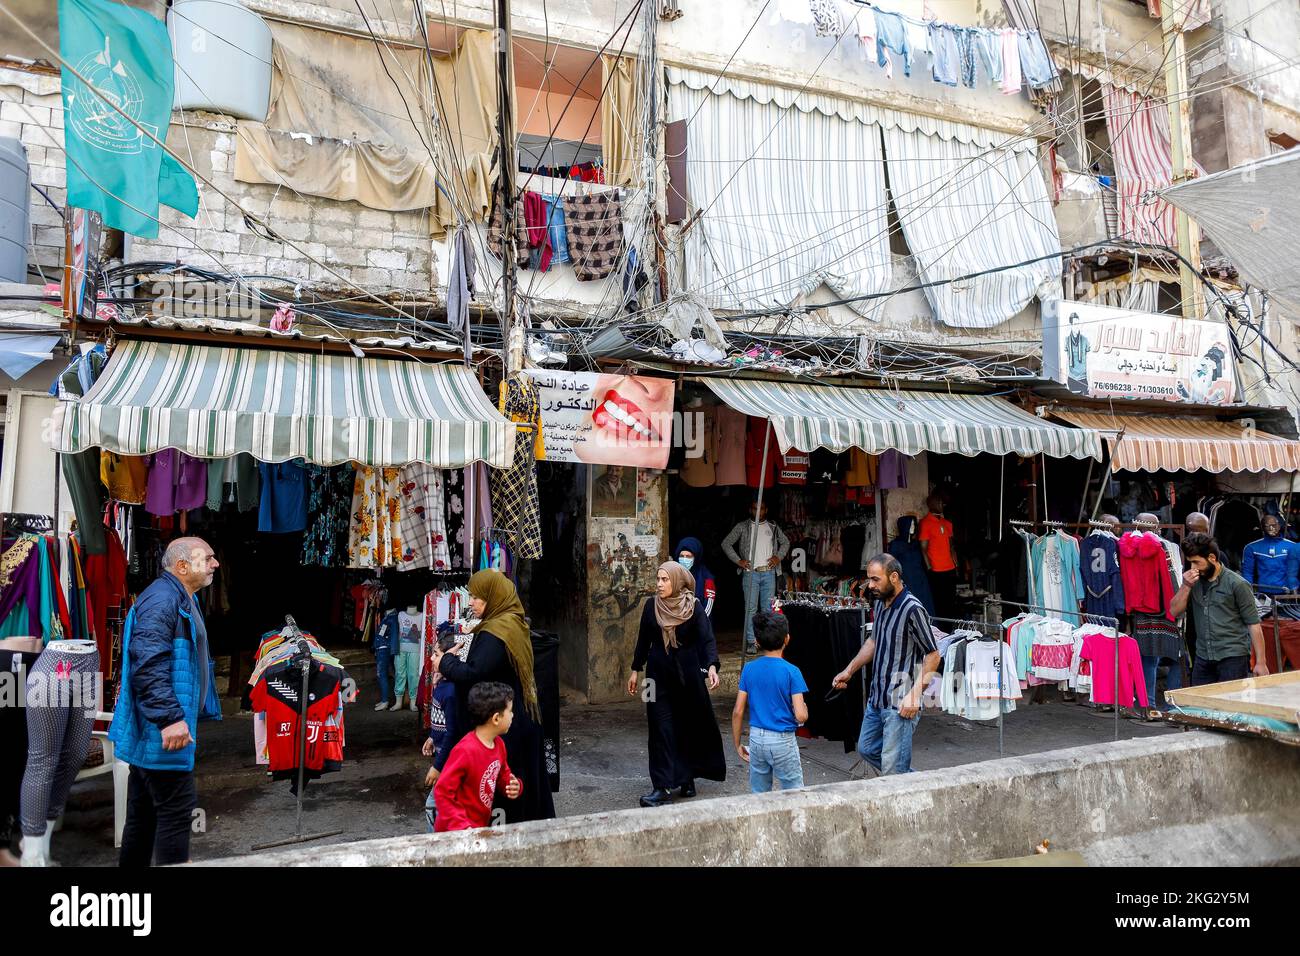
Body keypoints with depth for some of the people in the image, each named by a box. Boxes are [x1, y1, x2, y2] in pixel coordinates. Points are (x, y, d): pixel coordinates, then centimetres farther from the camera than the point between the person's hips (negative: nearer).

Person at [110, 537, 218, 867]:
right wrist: (171, 717, -30)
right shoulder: (162, 598, -17)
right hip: (163, 731, -11)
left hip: (151, 732, 11)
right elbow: (149, 663, -26)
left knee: (144, 810, 17)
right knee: (177, 808, -5)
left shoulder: (181, 600, 18)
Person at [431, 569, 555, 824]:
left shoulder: (495, 633, -21)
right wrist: (452, 660, 2)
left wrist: (445, 663, -10)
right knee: (524, 783, 19)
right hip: (523, 717, 10)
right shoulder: (514, 624, 9)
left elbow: (473, 673, -27)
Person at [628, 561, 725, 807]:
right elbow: (643, 639, 9)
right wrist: (635, 670, 11)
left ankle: (687, 777, 27)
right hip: (659, 674, 2)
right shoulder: (651, 605, 0)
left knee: (690, 726, 8)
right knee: (661, 729, -2)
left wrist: (711, 667, -31)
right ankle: (662, 787, 0)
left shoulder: (694, 607, -9)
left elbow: (707, 639, -16)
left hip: (687, 674, -2)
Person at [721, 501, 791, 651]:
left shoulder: (773, 527, 13)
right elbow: (726, 543, 5)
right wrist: (738, 561, -4)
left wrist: (779, 557, 7)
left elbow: (785, 542, 24)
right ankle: (750, 642, 1)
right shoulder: (742, 527, 5)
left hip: (769, 572, 2)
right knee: (751, 608, -3)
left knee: (768, 608, 3)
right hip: (750, 572, -2)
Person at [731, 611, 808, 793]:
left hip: (756, 738, 4)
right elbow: (800, 716, -17)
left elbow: (737, 712, -1)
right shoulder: (791, 671, -13)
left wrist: (737, 744, 9)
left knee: (759, 795, 14)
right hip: (782, 741, -4)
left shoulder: (749, 669, -2)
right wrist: (804, 708, 5)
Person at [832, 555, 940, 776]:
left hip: (900, 703, -9)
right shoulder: (880, 604, 8)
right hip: (876, 698, 9)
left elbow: (933, 655, -16)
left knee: (893, 769, -6)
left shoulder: (912, 609, -18)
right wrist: (849, 671, 19)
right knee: (866, 749, 21)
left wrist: (915, 694, -21)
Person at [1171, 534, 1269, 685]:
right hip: (1203, 659, 5)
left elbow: (1253, 624, -6)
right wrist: (1186, 586, -9)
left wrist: (1261, 662, -9)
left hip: (1233, 658, -5)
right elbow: (1174, 611, 4)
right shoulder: (1194, 582, 9)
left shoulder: (1237, 584, -6)